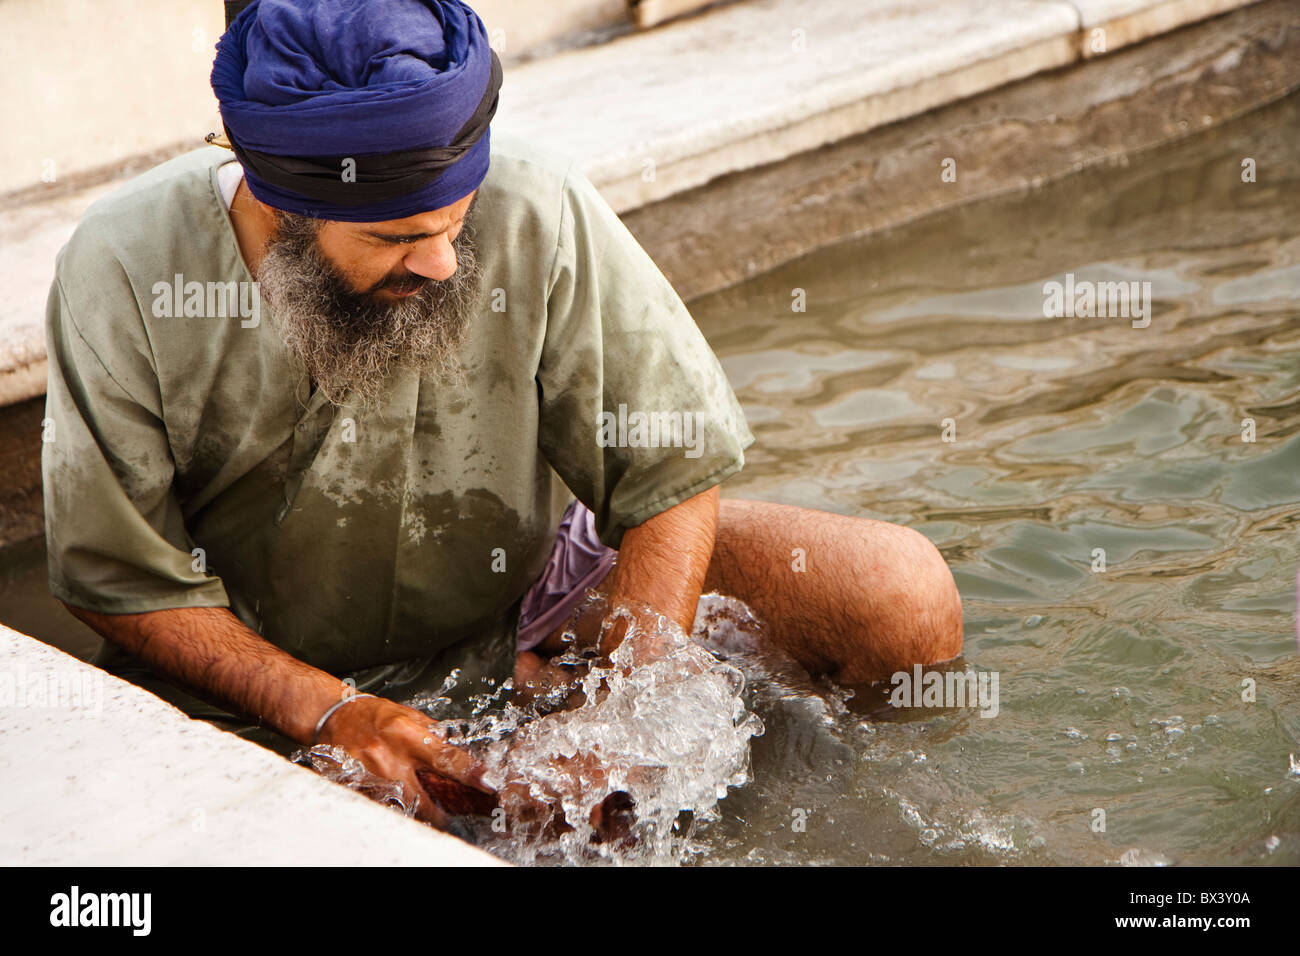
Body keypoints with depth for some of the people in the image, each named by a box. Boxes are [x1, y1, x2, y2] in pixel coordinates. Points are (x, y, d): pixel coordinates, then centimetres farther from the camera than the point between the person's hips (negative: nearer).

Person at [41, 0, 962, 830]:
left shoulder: (537, 210, -27)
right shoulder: (123, 273, -24)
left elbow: (674, 472, -18)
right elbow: (132, 582, -15)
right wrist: (329, 713, -28)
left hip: (525, 586, 1)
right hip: (257, 662, 0)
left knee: (904, 598, -14)